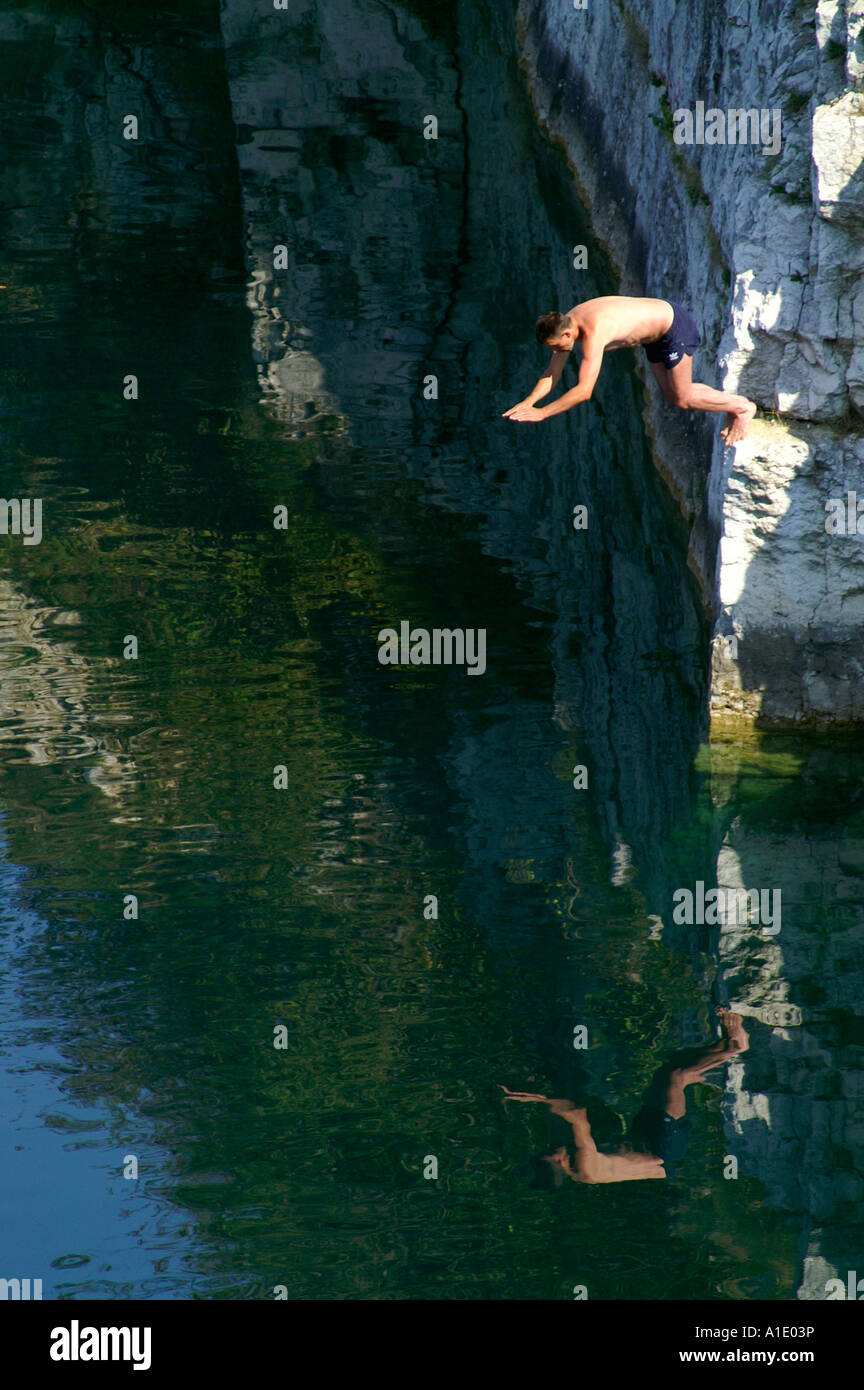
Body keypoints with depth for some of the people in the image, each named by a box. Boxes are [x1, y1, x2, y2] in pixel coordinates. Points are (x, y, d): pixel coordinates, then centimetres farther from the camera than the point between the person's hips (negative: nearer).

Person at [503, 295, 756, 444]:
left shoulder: (593, 333, -38)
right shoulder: (564, 324, -11)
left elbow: (584, 391, -41)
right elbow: (552, 376, -1)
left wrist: (541, 413, -38)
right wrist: (528, 402, -17)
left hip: (673, 326, -9)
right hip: (654, 329, 9)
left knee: (683, 399, -2)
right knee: (672, 395, 15)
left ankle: (742, 407, 15)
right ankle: (731, 405, 30)